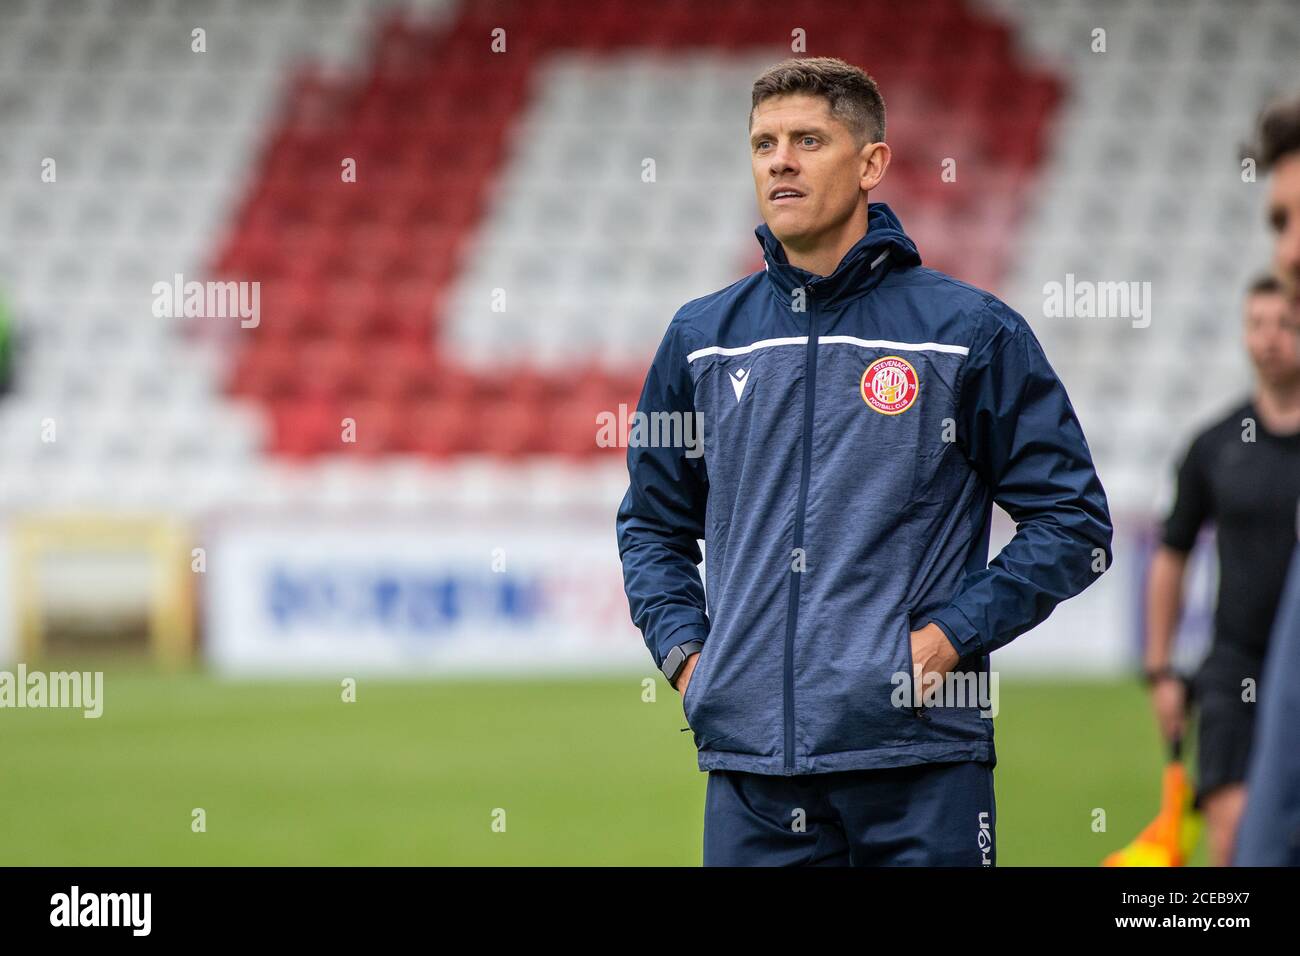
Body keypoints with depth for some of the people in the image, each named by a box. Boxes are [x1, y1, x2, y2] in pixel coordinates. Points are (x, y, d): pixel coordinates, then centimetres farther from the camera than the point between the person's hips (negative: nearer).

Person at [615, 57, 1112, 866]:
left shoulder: (971, 331, 2)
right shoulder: (702, 338, 12)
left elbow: (1072, 519, 2)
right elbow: (652, 521, 23)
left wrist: (950, 635, -7)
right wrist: (684, 652, 7)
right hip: (749, 761, 3)